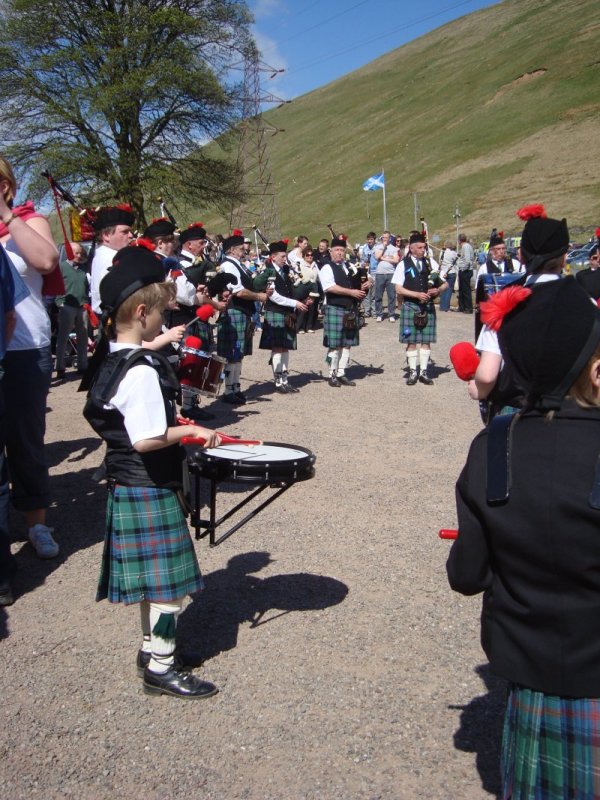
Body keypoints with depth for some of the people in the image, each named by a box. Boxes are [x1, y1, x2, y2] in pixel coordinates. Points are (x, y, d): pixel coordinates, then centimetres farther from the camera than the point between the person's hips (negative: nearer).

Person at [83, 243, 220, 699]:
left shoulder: (114, 360, 8)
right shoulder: (142, 371, -23)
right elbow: (146, 440, -29)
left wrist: (172, 420, 14)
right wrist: (190, 430, -16)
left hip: (127, 485, 10)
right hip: (150, 490, -10)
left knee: (153, 577, 22)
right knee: (170, 582, 3)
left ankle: (152, 646, 36)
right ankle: (161, 669, 16)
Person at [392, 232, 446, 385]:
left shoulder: (430, 262, 6)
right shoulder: (403, 264, -1)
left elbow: (445, 283, 9)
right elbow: (398, 289, -7)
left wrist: (438, 290, -13)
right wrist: (417, 294, -16)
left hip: (428, 307, 2)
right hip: (410, 306, -2)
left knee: (426, 341, 4)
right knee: (412, 341, 2)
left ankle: (423, 371, 13)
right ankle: (412, 372, 12)